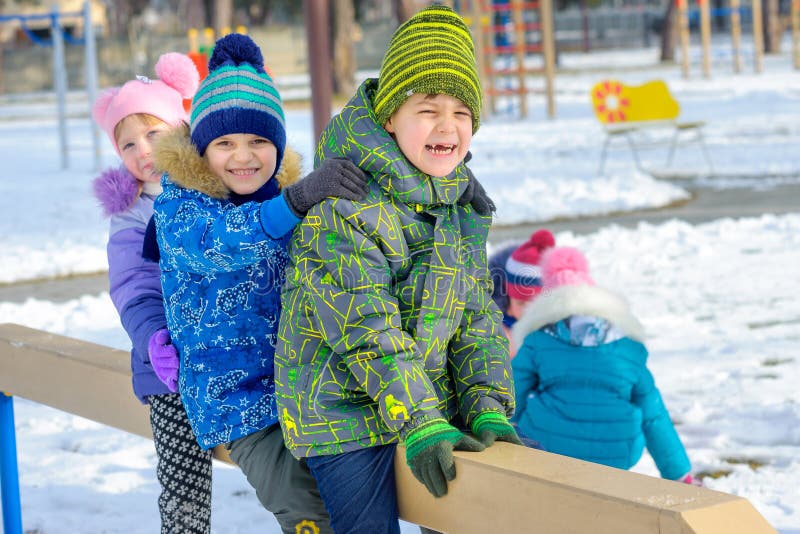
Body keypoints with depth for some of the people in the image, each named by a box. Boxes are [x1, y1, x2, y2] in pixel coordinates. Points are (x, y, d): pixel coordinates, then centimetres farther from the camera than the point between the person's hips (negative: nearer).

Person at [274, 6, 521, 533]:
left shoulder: (462, 210, 5)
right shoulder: (340, 211, -20)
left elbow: (478, 317, 5)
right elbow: (368, 331, -24)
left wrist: (488, 410, -8)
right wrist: (420, 425, -28)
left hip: (434, 404, 7)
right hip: (343, 417, -7)